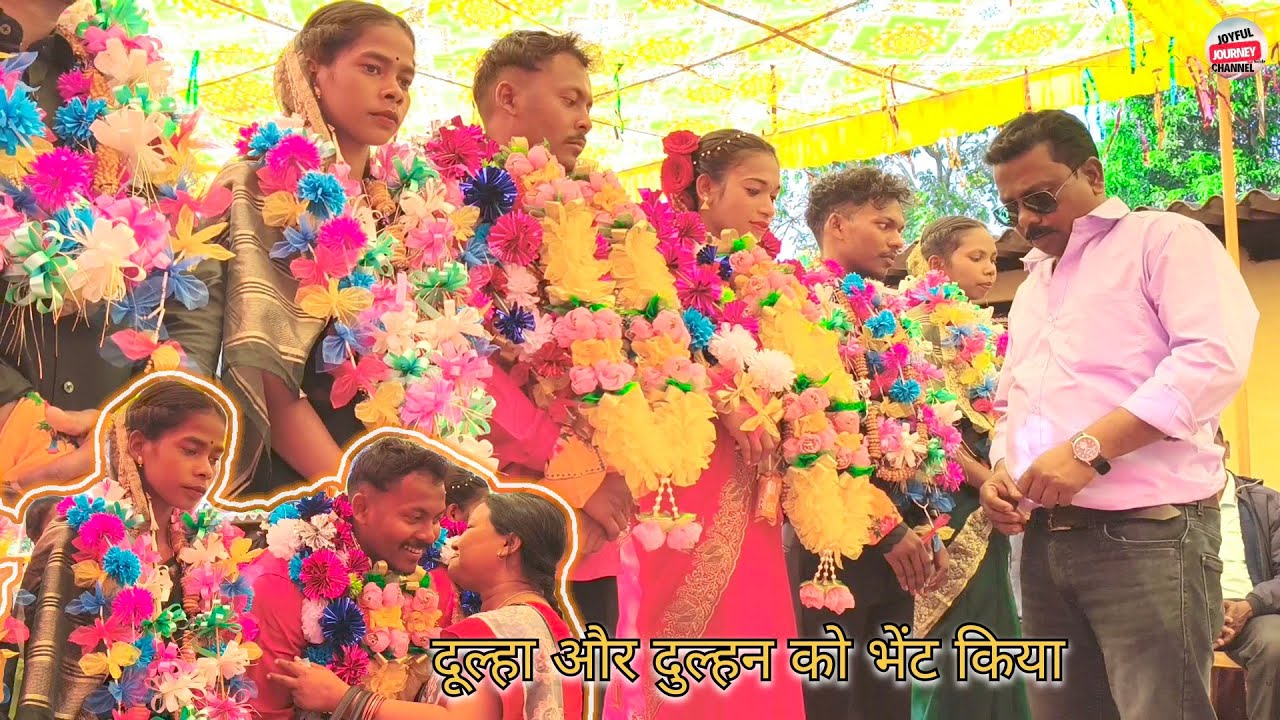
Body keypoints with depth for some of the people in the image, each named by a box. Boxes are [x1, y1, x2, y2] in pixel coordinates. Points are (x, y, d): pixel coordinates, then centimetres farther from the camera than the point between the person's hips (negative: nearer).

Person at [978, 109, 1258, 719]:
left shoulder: (1164, 239, 1)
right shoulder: (1030, 290, 25)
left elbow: (1215, 357, -15)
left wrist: (1091, 447, -22)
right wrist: (1000, 469, 7)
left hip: (1145, 533, -7)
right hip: (1044, 541, 7)